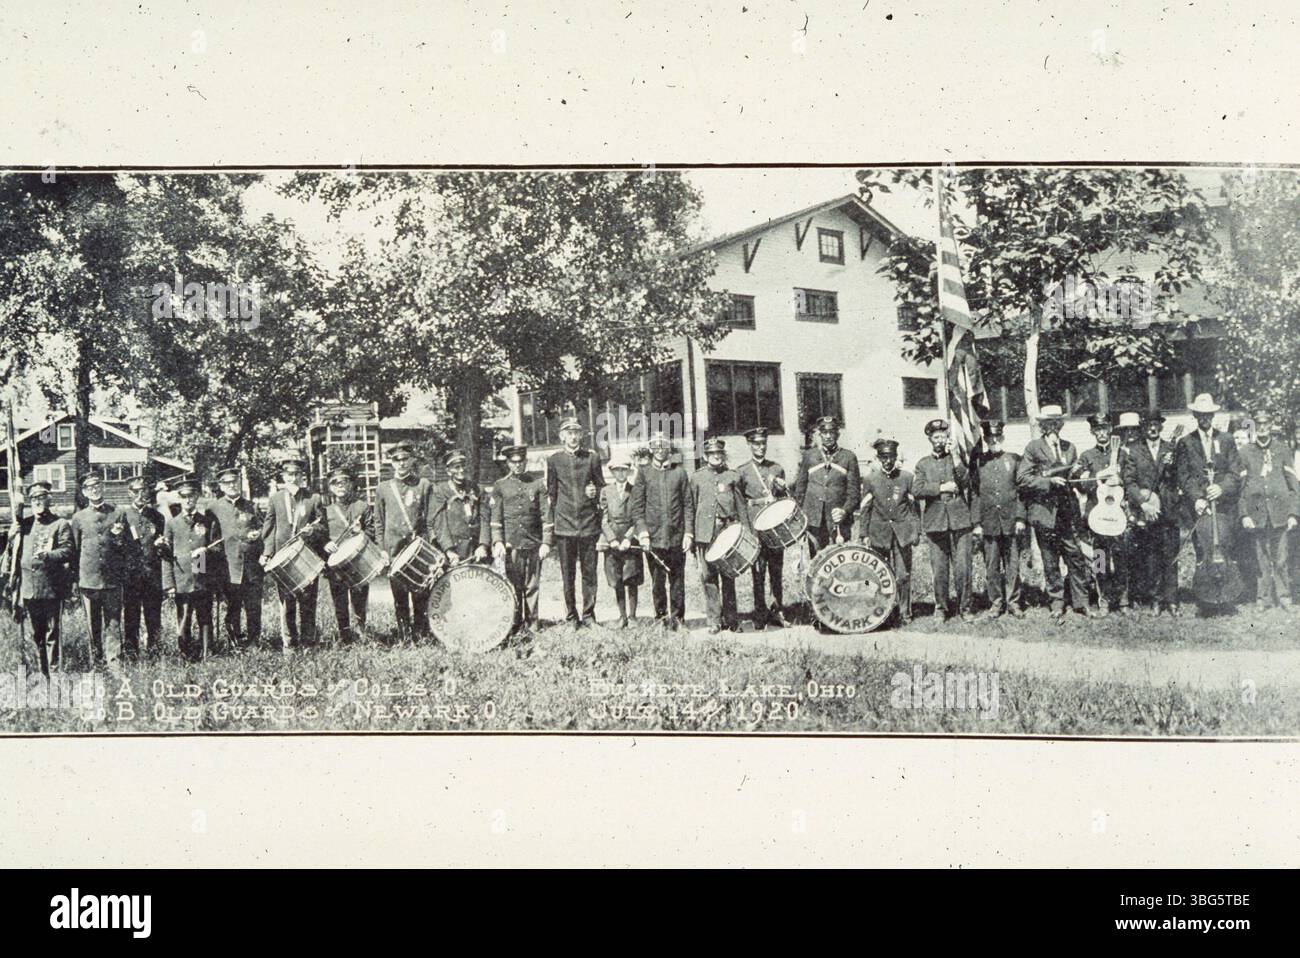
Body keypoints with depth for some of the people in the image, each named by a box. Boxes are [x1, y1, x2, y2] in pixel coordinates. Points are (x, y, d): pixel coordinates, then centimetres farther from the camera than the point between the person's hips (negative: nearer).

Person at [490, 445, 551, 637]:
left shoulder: (537, 484, 7)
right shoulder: (500, 486, 7)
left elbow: (545, 516, 5)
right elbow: (496, 517, 4)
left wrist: (546, 542, -3)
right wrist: (498, 542, -7)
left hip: (534, 543, 0)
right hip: (511, 544, 0)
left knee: (532, 586, 4)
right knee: (514, 586, 0)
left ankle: (532, 624, 11)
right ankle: (516, 625, 7)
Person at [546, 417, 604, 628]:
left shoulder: (592, 457, 6)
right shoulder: (554, 460, 5)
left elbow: (602, 486, 15)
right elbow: (551, 493, 10)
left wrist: (595, 491, -7)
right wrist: (551, 522, 7)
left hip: (589, 523, 0)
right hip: (564, 524, 0)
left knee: (589, 571, 3)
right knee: (567, 574, 4)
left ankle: (588, 614, 13)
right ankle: (571, 617, 12)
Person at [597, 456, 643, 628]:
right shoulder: (606, 492, 8)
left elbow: (638, 519, 1)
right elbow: (604, 520, 4)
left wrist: (628, 538, -11)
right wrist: (613, 539, -8)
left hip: (631, 540, -1)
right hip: (611, 541, 1)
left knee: (632, 581, -2)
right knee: (616, 582, 3)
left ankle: (632, 615, 8)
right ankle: (622, 616, 11)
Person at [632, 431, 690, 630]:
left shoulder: (679, 473, 8)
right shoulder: (644, 474, 6)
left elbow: (688, 505, 7)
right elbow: (637, 507, 4)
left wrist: (688, 533, 0)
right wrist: (642, 533, -7)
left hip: (677, 537, 0)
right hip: (654, 537, 0)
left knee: (677, 578, 4)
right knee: (657, 580, 2)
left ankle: (677, 617, 13)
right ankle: (660, 617, 13)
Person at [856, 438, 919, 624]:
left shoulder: (907, 477, 5)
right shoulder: (870, 478, 4)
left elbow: (914, 506, 9)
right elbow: (864, 508, 6)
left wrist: (916, 531, 4)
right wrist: (864, 534, 1)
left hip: (902, 532, 0)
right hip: (879, 533, 0)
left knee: (903, 576, -2)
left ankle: (904, 613, 9)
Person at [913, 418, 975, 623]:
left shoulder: (957, 459, 12)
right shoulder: (923, 464, 13)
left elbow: (966, 481, -6)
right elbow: (917, 490, -1)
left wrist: (954, 457, -11)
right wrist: (941, 487, -8)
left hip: (959, 520, -1)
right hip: (935, 521, 1)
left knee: (962, 567, -5)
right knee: (939, 569, 1)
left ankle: (965, 607, 4)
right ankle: (941, 606, 14)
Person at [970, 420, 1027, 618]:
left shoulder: (1013, 459, 6)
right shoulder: (978, 462, 5)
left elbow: (1021, 491, 5)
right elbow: (974, 495, 3)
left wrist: (1020, 518, -3)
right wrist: (976, 523, -2)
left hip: (1011, 521, 0)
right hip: (988, 523, 0)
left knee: (1012, 564, 3)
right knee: (992, 566, 3)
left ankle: (1013, 601, 13)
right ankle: (996, 602, 13)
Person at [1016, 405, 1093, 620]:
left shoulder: (1070, 448, 14)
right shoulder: (1033, 448, 0)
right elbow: (1021, 479, -8)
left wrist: (1077, 474, -1)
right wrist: (1049, 481, -16)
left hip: (1068, 512, 3)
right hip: (1044, 511, -3)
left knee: (1076, 557, 0)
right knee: (1050, 562, 3)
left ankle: (1080, 602, 11)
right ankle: (1057, 606, 13)